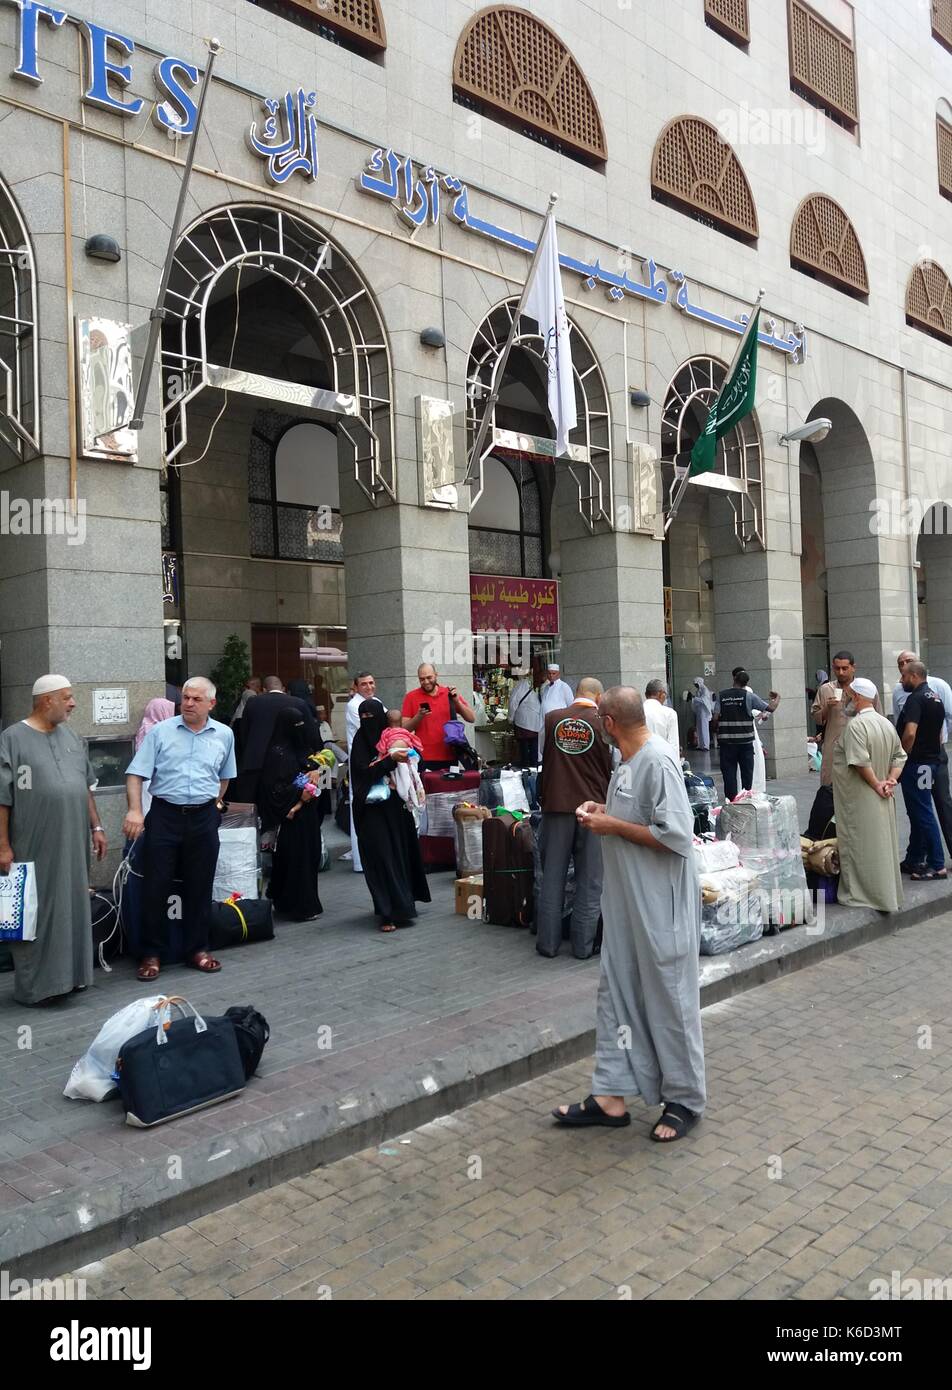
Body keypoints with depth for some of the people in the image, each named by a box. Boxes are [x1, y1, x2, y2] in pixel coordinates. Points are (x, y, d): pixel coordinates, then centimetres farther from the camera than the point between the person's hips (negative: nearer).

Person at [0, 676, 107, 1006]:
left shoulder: (71, 737, 12)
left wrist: (96, 827, 14)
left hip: (73, 844, 6)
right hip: (34, 846, -6)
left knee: (72, 908, 11)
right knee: (36, 913, 1)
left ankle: (69, 975, 23)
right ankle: (34, 986, 10)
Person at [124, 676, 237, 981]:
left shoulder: (224, 735, 6)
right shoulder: (160, 732, -2)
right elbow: (136, 774, -6)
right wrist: (135, 810, -18)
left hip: (203, 818, 2)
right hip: (165, 815, -2)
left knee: (199, 887, 8)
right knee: (156, 886, 0)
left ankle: (197, 949, 21)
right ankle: (151, 953, 13)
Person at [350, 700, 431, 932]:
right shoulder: (361, 740, -4)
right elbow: (366, 772, -15)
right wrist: (391, 759, -25)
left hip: (394, 806, 4)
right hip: (373, 809, -3)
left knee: (400, 851, 8)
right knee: (381, 856, -5)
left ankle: (402, 903, 24)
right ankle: (389, 913, -4)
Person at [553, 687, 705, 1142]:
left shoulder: (658, 762, -20)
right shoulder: (628, 761, 8)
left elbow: (676, 836, -24)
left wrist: (613, 826, -17)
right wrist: (604, 812, 3)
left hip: (660, 907, -9)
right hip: (625, 901, 9)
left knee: (669, 1001, 6)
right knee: (616, 994, 12)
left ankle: (684, 1100, 23)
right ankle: (611, 1096, 22)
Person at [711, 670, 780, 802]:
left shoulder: (721, 696, 0)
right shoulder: (748, 695, -4)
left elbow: (715, 718, -6)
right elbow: (771, 708, -4)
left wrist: (716, 731, 13)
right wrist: (777, 698, 16)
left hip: (726, 742, 1)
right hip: (745, 741, -1)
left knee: (729, 774, 6)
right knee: (747, 774, 10)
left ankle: (731, 801, 5)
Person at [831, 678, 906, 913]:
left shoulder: (855, 725, -19)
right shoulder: (887, 724, 8)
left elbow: (860, 762, -24)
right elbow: (899, 757, 10)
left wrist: (876, 785, -13)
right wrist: (890, 780, 0)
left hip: (860, 799, -8)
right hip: (882, 800, 8)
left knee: (863, 845, 0)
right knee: (884, 844, 15)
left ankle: (866, 894, 6)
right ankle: (890, 893, 24)